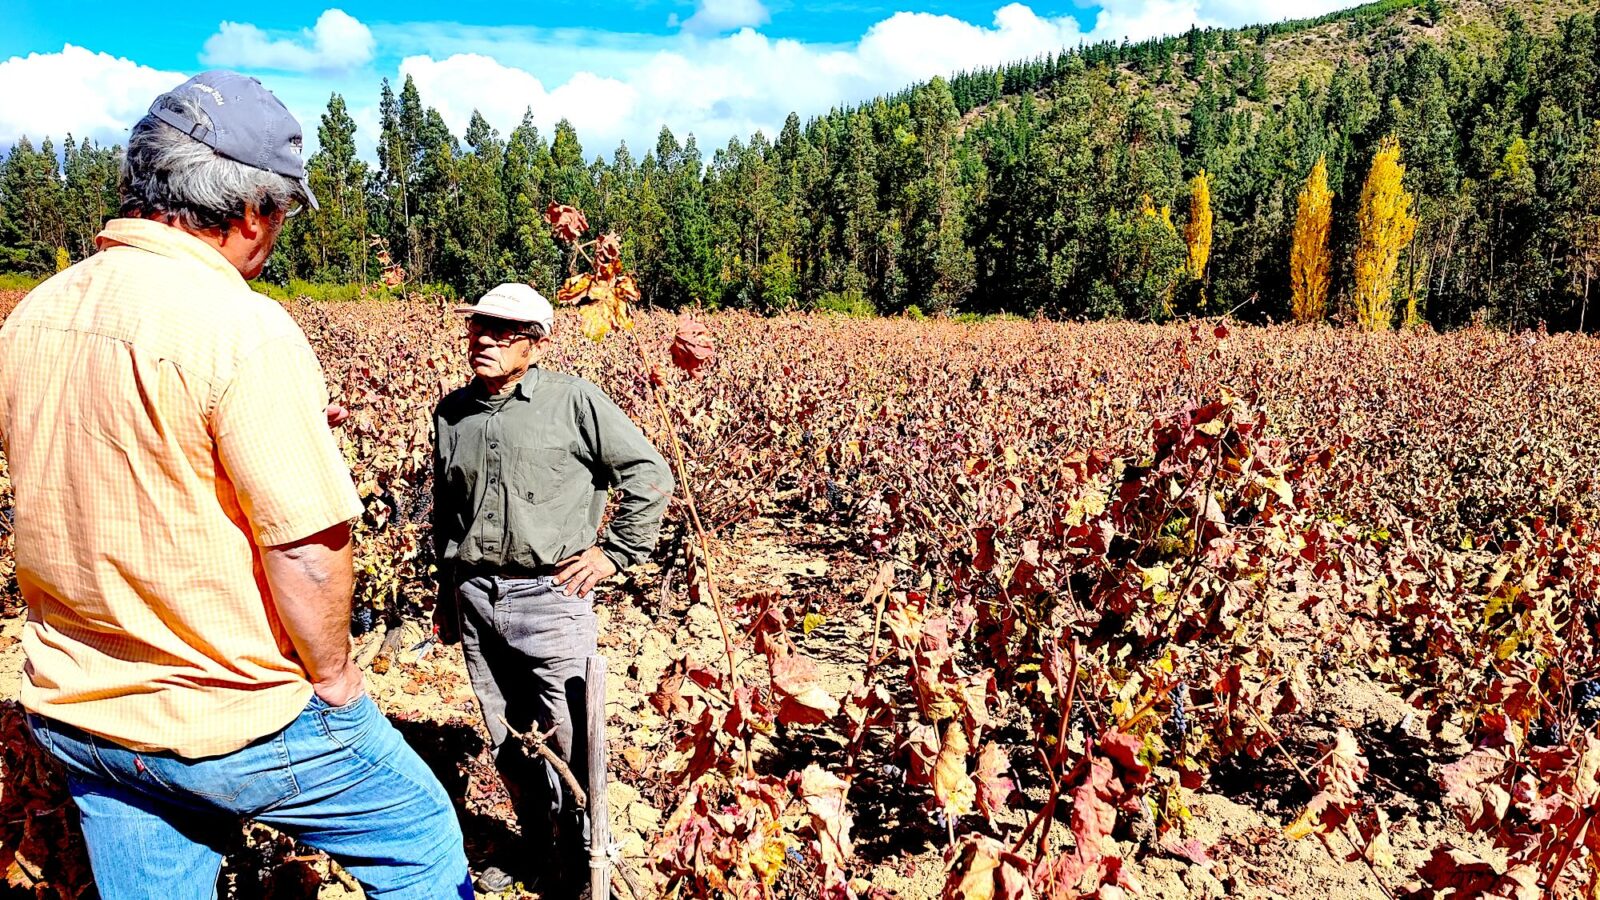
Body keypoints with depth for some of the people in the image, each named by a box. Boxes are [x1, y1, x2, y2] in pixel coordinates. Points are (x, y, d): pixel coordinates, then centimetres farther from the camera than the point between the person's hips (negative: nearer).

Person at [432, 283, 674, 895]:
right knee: (506, 738, 16)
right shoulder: (451, 412, 9)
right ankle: (535, 838, 37)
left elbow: (650, 473, -4)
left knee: (568, 737, 0)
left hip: (551, 594, -5)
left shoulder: (574, 402, -7)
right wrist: (446, 593, 22)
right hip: (475, 595, 5)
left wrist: (616, 552, -6)